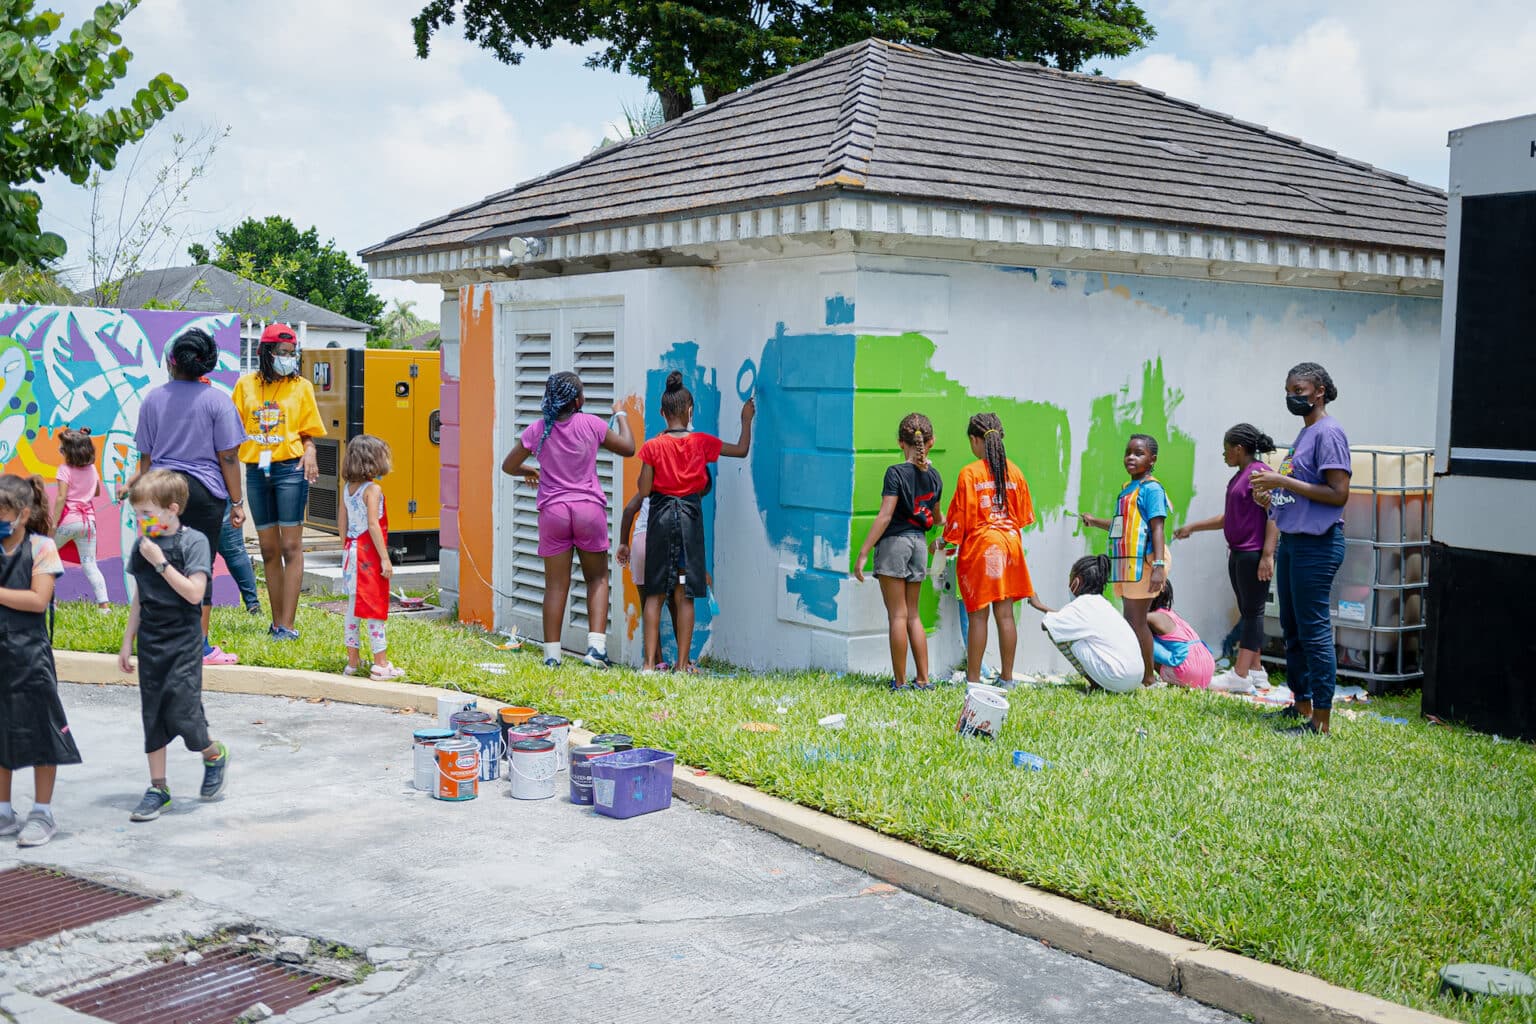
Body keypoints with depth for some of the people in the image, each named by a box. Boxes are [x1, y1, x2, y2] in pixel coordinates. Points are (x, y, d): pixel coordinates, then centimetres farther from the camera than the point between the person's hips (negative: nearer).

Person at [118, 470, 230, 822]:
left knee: (182, 711, -9)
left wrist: (160, 562, -20)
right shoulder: (143, 545, 7)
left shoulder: (193, 541, -10)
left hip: (183, 642, -5)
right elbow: (139, 598, 13)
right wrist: (127, 642, 13)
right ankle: (158, 787, 15)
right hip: (150, 643, 6)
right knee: (153, 715, 7)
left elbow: (194, 593, -19)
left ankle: (214, 755, 21)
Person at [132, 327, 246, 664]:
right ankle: (200, 647, 5)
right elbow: (227, 457, -5)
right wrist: (236, 503, 0)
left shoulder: (153, 399, 5)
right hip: (204, 490, -3)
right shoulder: (217, 400, -4)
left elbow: (145, 456, 9)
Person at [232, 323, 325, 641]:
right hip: (256, 470, 3)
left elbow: (309, 432, 6)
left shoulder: (301, 386, 4)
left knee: (291, 547, -5)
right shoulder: (246, 385, 8)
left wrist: (309, 452, -14)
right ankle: (276, 622, 18)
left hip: (290, 469, -3)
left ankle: (287, 625, -5)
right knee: (269, 550, 9)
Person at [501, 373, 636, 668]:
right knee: (597, 578, 13)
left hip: (553, 511, 1)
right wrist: (621, 415, 25)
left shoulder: (537, 430, -1)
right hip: (589, 508, -1)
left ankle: (552, 654, 8)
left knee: (556, 585, 6)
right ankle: (596, 646, 0)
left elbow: (508, 466, 9)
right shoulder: (592, 424, -4)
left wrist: (528, 472, 30)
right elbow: (628, 448, 10)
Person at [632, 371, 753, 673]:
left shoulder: (653, 447, -6)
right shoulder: (702, 442, -2)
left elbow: (643, 491, -5)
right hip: (690, 517, 0)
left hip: (661, 518, 0)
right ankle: (683, 663, 4)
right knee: (685, 595, 5)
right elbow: (742, 450, 10)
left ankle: (650, 662, 3)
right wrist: (746, 420, 23)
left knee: (655, 593, 7)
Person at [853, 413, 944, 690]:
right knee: (912, 614, 13)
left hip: (894, 542, -5)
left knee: (898, 615, -1)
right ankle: (923, 680, 13)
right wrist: (943, 524, 49)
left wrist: (863, 553, -15)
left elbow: (885, 516, -17)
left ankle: (900, 681, 2)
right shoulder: (934, 476, 8)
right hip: (919, 543, 6)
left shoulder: (896, 472, -11)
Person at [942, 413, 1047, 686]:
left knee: (977, 615, -1)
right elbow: (1024, 516, 12)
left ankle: (973, 678, 2)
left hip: (979, 546, -5)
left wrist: (948, 541, 7)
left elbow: (960, 516, -7)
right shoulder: (1014, 472, 6)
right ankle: (1007, 677, 12)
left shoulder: (970, 473, -9)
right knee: (1005, 614, 8)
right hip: (1010, 543, 5)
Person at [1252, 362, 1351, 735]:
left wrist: (1282, 482, -17)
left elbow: (1338, 493, -18)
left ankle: (1320, 721, -4)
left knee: (1314, 631, -8)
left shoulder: (1328, 433, -10)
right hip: (1291, 541, 10)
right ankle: (1302, 706, 26)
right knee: (1292, 630, 15)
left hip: (1317, 544, -10)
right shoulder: (1302, 434, 18)